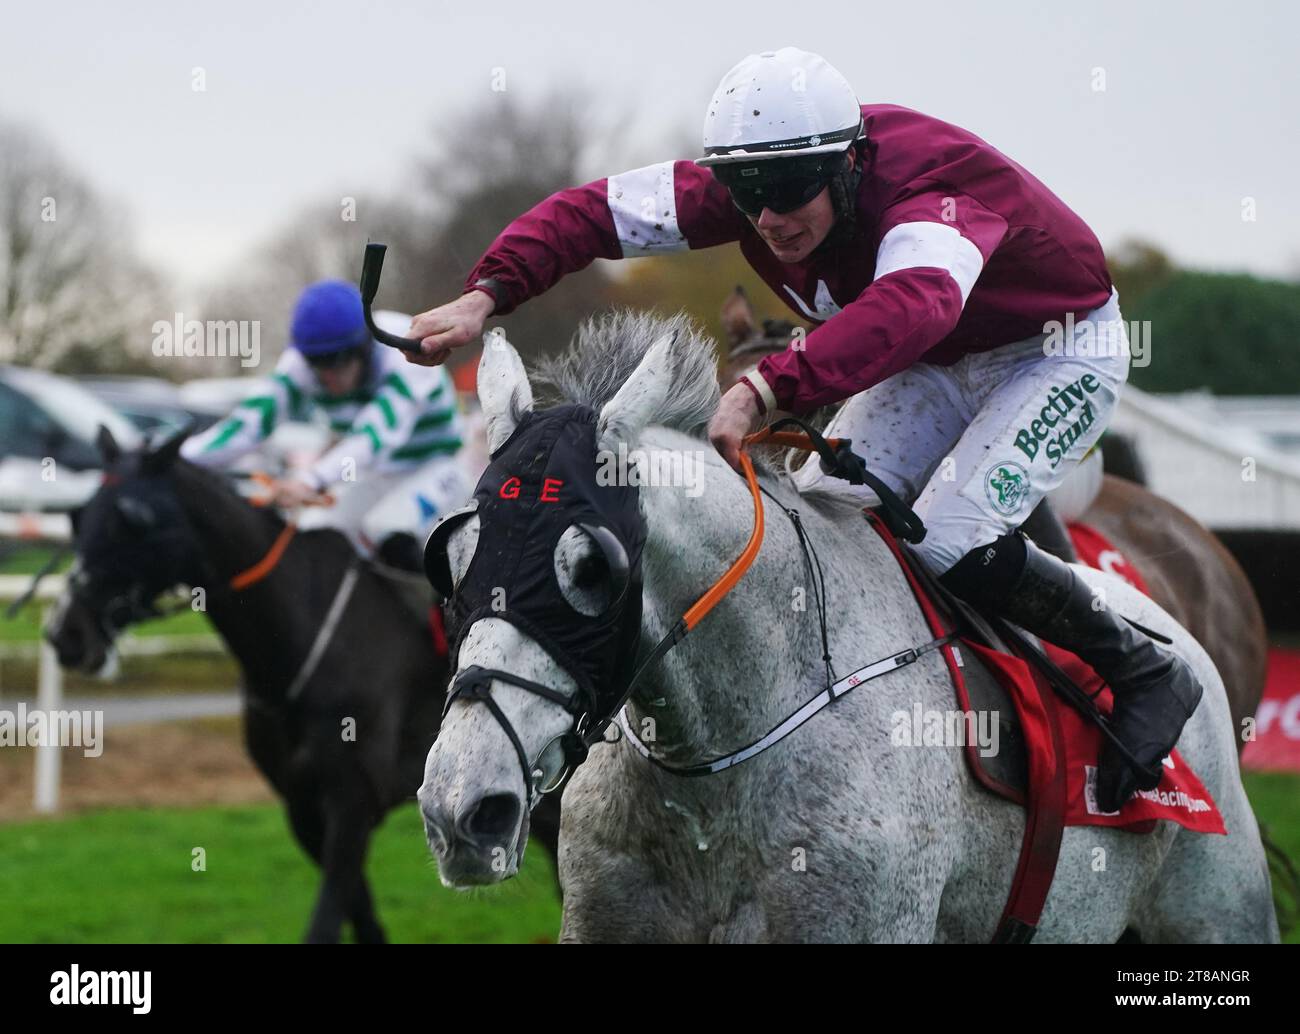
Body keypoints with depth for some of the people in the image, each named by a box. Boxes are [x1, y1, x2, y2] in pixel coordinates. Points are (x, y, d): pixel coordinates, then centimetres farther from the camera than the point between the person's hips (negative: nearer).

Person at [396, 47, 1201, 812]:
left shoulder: (930, 191, -41)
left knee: (953, 538, -23)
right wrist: (486, 297, -36)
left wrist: (767, 390, -74)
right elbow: (593, 212, -19)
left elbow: (912, 307, -62)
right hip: (939, 365, 8)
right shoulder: (749, 183, -20)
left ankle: (1147, 677, -4)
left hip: (1061, 351, -7)